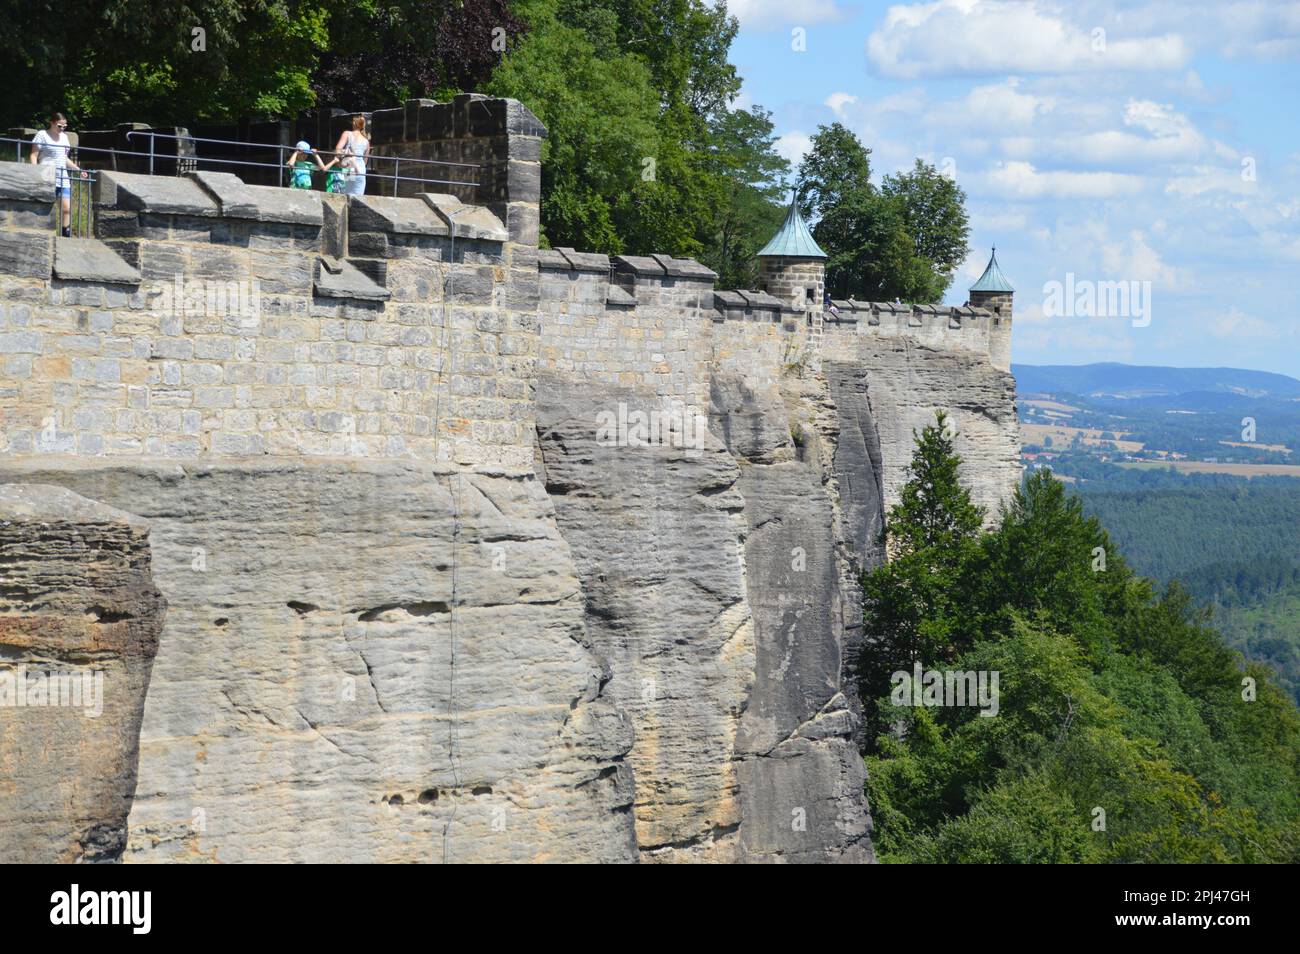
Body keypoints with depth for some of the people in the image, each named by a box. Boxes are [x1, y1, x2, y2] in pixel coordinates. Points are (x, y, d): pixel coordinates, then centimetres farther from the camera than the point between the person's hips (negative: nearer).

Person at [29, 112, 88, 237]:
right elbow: (33, 156, -5)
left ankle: (67, 235, -1)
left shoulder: (64, 137, 20)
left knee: (67, 208, -3)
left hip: (62, 178, 7)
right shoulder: (42, 135, 0)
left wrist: (78, 169, 25)